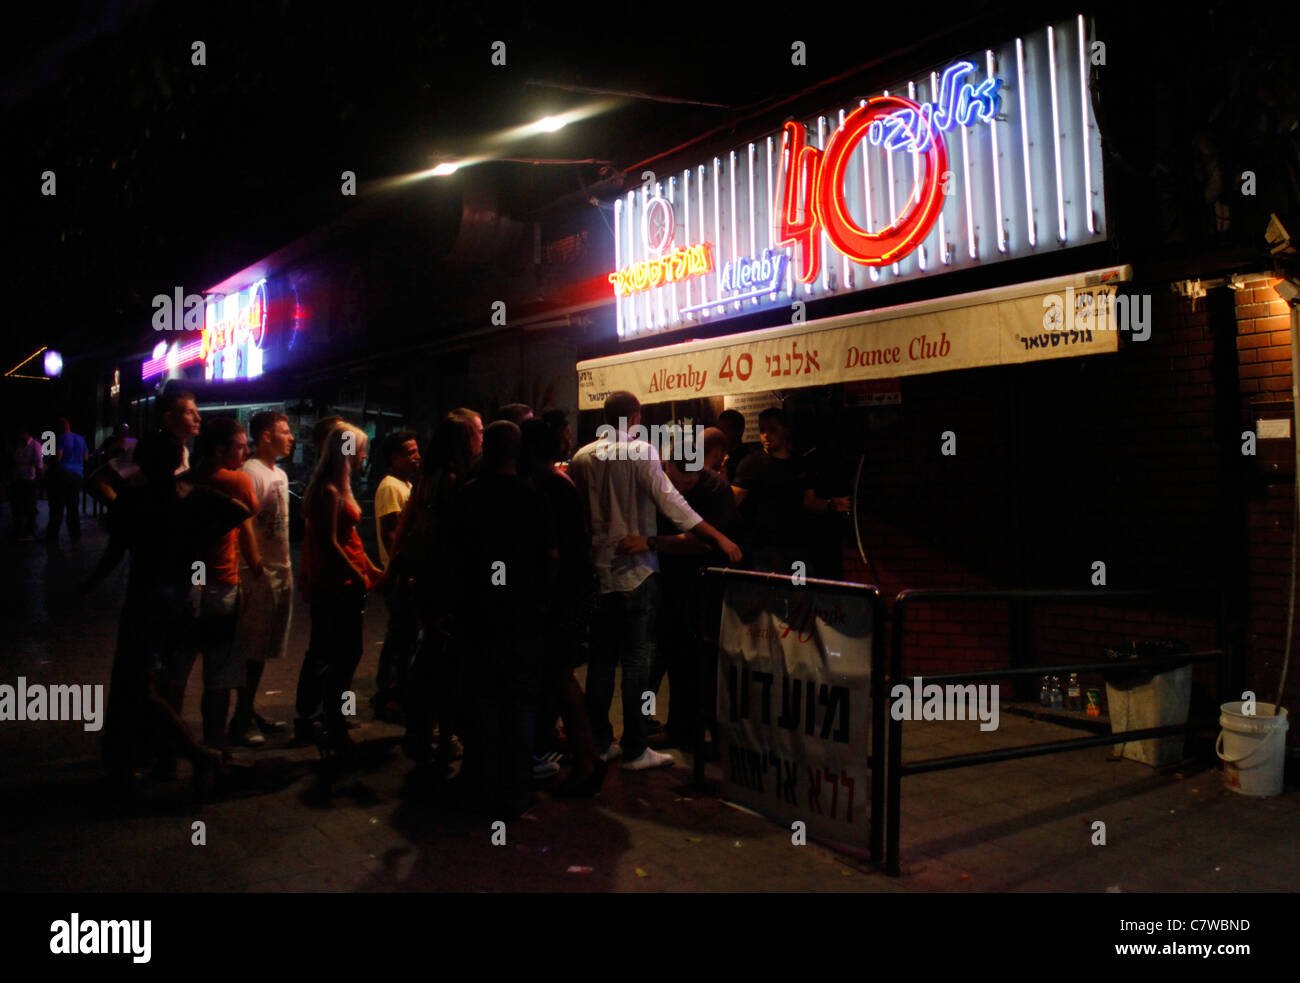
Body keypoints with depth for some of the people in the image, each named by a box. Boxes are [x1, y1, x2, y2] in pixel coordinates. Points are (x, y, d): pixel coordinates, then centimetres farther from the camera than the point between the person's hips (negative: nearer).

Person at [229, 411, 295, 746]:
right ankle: (242, 719, 7)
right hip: (258, 572, -9)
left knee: (264, 648, 15)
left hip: (280, 571, 9)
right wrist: (252, 570, -21)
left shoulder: (280, 474, 16)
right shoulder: (250, 473, -13)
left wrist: (286, 567, 17)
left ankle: (249, 711, 25)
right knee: (252, 650, -3)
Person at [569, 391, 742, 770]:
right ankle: (634, 750, 6)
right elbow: (669, 500, -16)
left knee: (601, 660, 13)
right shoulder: (641, 452, -10)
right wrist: (718, 538, -15)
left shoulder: (582, 458, 4)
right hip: (635, 569, -5)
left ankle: (598, 742, 20)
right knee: (636, 660, 2)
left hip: (597, 569, 5)